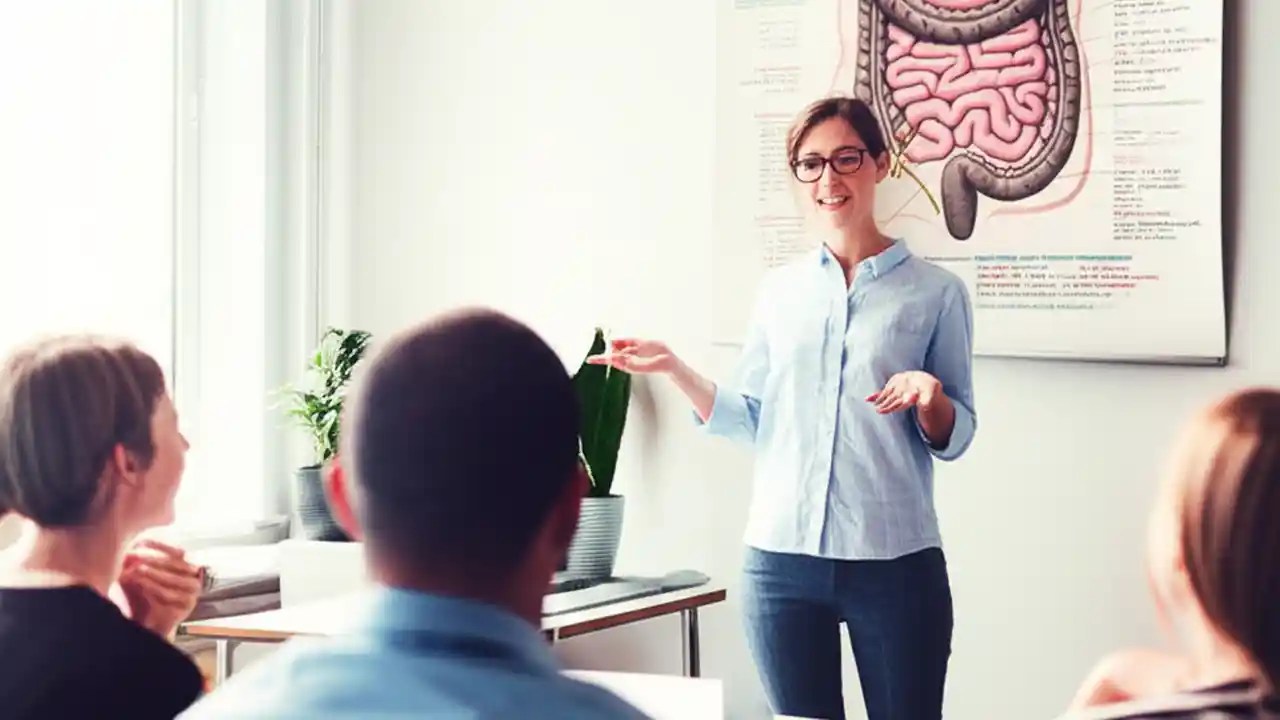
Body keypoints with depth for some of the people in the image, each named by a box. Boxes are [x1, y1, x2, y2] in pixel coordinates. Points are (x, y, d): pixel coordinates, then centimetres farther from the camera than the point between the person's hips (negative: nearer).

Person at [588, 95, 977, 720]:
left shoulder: (935, 292, 0)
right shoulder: (779, 291, 8)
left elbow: (954, 439, 2)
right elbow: (747, 422, 10)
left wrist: (930, 400, -19)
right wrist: (675, 370, -3)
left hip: (896, 566, -2)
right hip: (781, 560, 3)